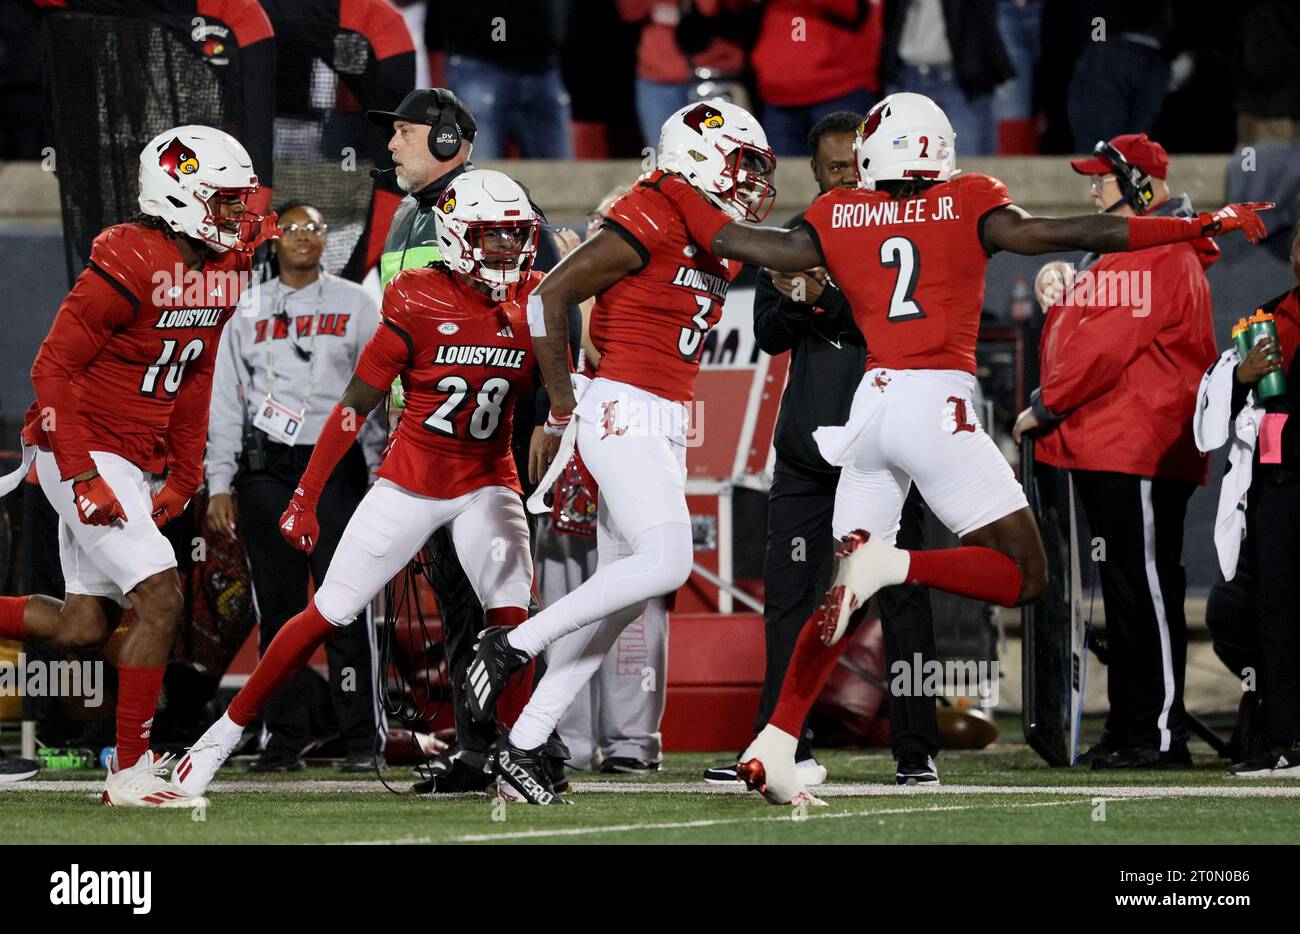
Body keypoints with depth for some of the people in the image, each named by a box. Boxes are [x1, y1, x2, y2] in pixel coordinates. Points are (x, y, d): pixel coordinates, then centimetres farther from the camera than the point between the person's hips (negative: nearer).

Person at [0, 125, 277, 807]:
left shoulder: (223, 271, 6)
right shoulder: (131, 264, -20)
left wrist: (184, 478, 16)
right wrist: (82, 477, -22)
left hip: (132, 464, 9)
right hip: (85, 455, -9)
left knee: (84, 629, 7)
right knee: (160, 598, -15)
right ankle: (130, 772, -8)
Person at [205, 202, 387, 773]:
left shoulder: (354, 305, 8)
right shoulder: (250, 310, 13)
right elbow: (226, 401, 12)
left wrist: (378, 476, -1)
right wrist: (220, 485, 5)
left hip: (336, 464, -2)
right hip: (264, 469, 2)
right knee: (278, 607, 2)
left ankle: (361, 740, -6)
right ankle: (284, 740, 6)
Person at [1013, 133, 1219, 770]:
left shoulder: (1165, 256, -12)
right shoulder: (1114, 253, 22)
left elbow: (1110, 345, -17)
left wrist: (1045, 406, -11)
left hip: (1142, 451, -10)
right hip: (1098, 448, 10)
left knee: (1146, 590, -10)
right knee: (1121, 591, 11)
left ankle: (1161, 734, -9)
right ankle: (1127, 728, 14)